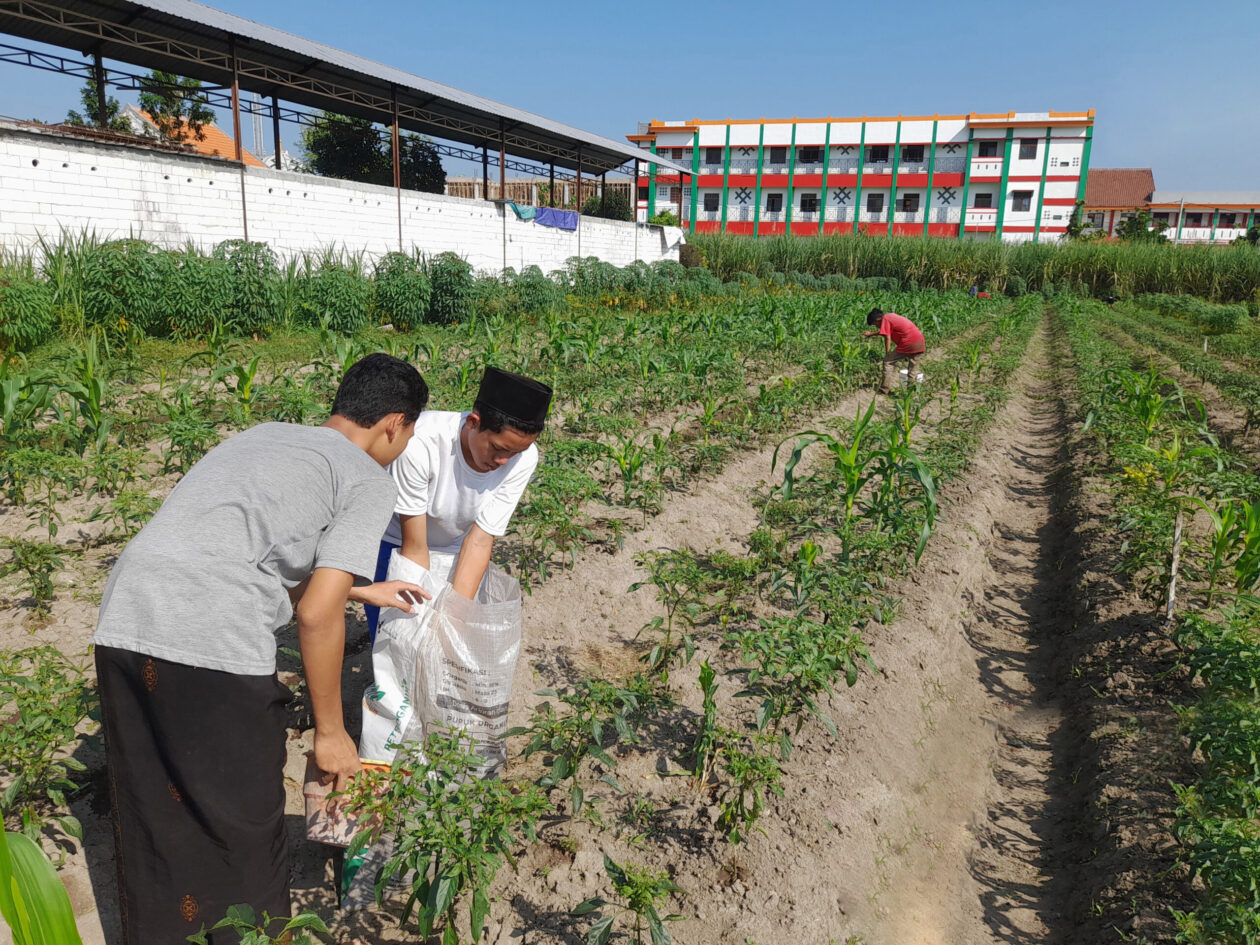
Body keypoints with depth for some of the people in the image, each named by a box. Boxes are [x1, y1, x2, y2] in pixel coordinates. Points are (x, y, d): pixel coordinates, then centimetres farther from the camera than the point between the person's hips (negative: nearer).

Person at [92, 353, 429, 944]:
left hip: (122, 624, 7)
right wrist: (330, 732, 4)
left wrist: (361, 590, 40)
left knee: (153, 815, 22)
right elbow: (317, 613, -7)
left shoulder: (264, 435, 23)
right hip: (215, 647, -7)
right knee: (244, 823, 15)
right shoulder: (369, 482, 2)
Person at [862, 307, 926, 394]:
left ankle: (884, 390, 4)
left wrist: (887, 354, -1)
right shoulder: (891, 315, 21)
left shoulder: (885, 319, -5)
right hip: (920, 343, 9)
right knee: (913, 368, 21)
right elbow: (883, 332, 37)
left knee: (888, 362, 3)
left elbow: (887, 338, -9)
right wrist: (871, 334, 45)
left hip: (908, 344, -9)